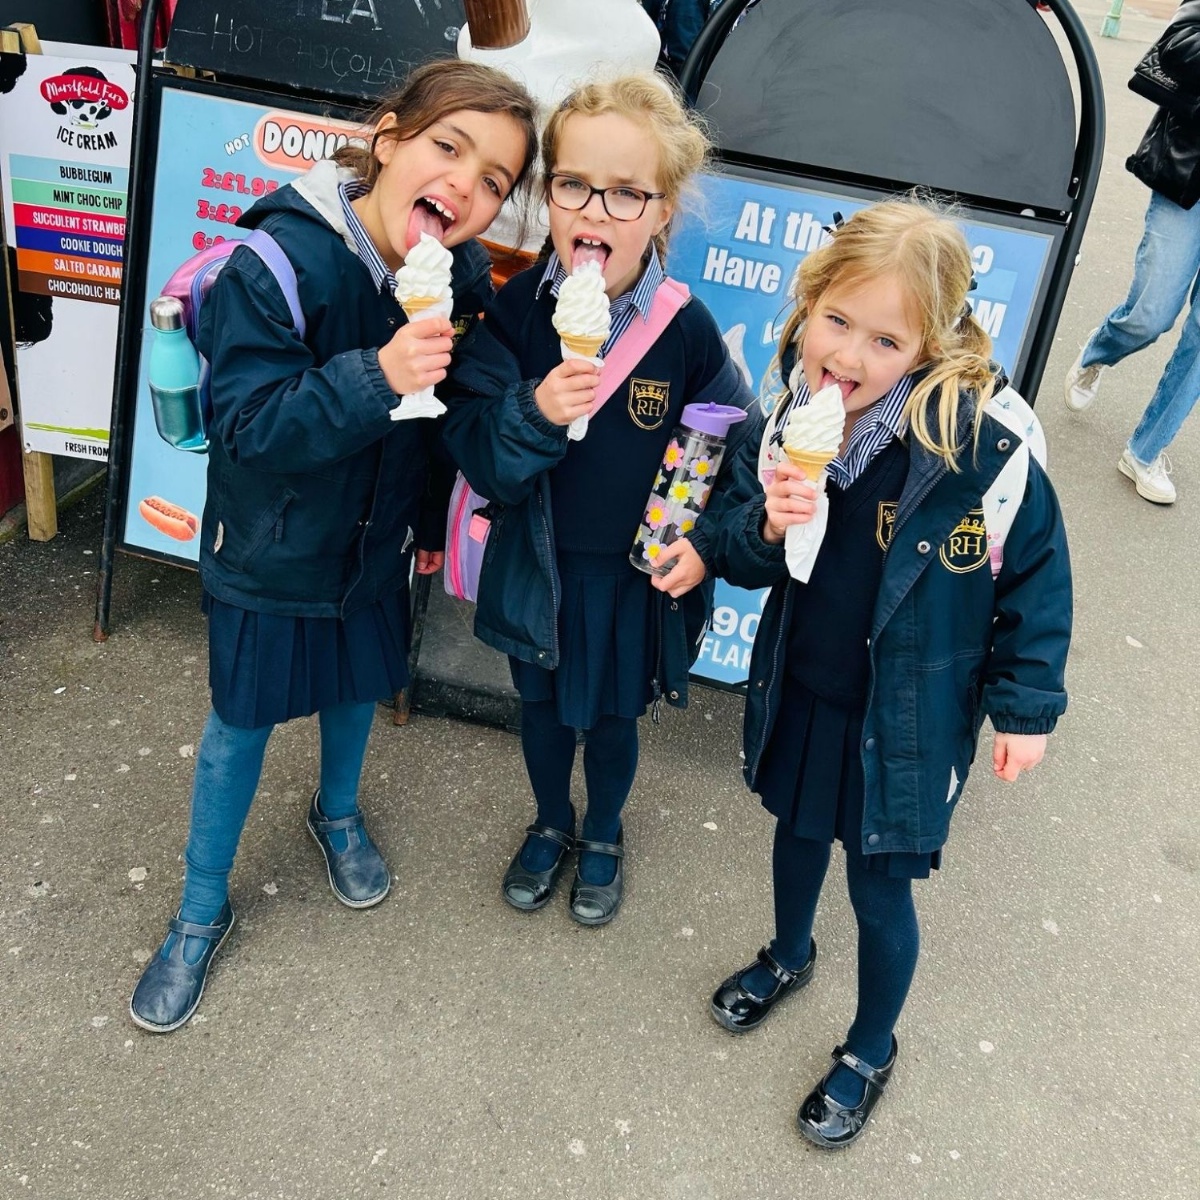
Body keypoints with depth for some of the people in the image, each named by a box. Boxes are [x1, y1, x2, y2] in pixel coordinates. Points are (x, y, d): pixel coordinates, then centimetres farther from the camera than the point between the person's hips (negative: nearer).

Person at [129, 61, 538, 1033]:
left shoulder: (461, 277, -12)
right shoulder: (279, 263, -29)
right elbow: (248, 426, -30)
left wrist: (432, 519, 14)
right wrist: (374, 378, -44)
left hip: (375, 541, 4)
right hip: (269, 551, -4)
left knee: (357, 691, 24)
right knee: (240, 726, 11)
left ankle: (338, 814, 57)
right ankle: (201, 915, 34)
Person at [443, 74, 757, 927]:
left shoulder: (685, 328, -18)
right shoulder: (517, 309, -16)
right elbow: (477, 457, -18)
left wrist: (707, 540, -16)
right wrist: (535, 413, -37)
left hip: (636, 573, -1)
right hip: (535, 564, 1)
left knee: (613, 717, 20)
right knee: (542, 704, 23)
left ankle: (604, 837, 50)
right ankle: (551, 824, 53)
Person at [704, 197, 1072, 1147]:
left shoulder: (982, 437, -26)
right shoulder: (794, 416, -12)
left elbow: (1037, 572, -12)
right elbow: (741, 562, -4)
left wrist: (1025, 707, -8)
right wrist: (768, 527, -27)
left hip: (908, 715, -4)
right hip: (801, 687, 4)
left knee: (882, 889, 13)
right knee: (799, 830, 27)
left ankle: (871, 1051, 43)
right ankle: (790, 955, 60)